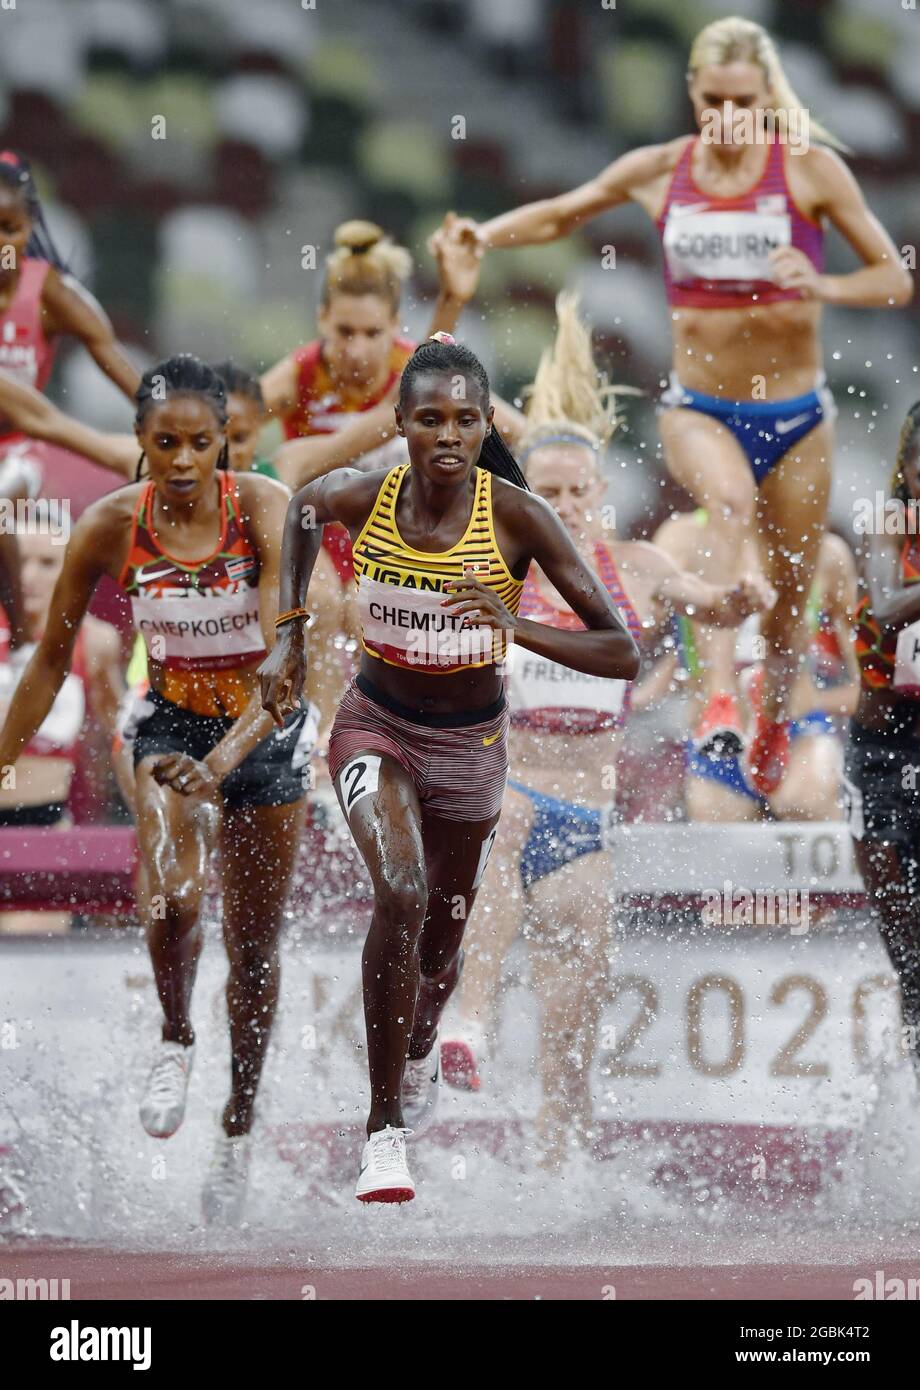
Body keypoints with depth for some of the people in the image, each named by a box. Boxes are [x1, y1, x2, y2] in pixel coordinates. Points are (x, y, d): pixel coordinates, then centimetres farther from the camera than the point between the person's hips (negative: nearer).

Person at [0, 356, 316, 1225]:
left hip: (267, 729, 0)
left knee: (254, 945, 8)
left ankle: (238, 1127, 29)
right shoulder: (112, 527, -16)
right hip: (171, 725, 0)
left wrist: (223, 761, -45)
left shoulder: (266, 510, -23)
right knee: (174, 897, -27)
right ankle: (175, 1041, 3)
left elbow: (281, 656, -31)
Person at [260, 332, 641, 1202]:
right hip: (375, 727, -1)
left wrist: (513, 627, -38)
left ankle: (420, 1046, 56)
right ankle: (383, 1130, -21)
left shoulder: (518, 518, -22)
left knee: (440, 943, 18)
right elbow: (300, 511, 11)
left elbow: (622, 654, -23)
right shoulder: (360, 498, -16)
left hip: (470, 742, 1)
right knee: (402, 890, -28)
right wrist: (290, 634, 5)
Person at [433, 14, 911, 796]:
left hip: (795, 412, 0)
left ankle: (775, 724, 39)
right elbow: (562, 216, 19)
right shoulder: (660, 173, 1)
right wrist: (486, 235, 0)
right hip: (698, 406, 0)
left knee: (791, 591, 10)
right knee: (730, 503, -35)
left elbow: (896, 278, -4)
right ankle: (717, 697, -44)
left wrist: (822, 287, -23)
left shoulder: (809, 167, -5)